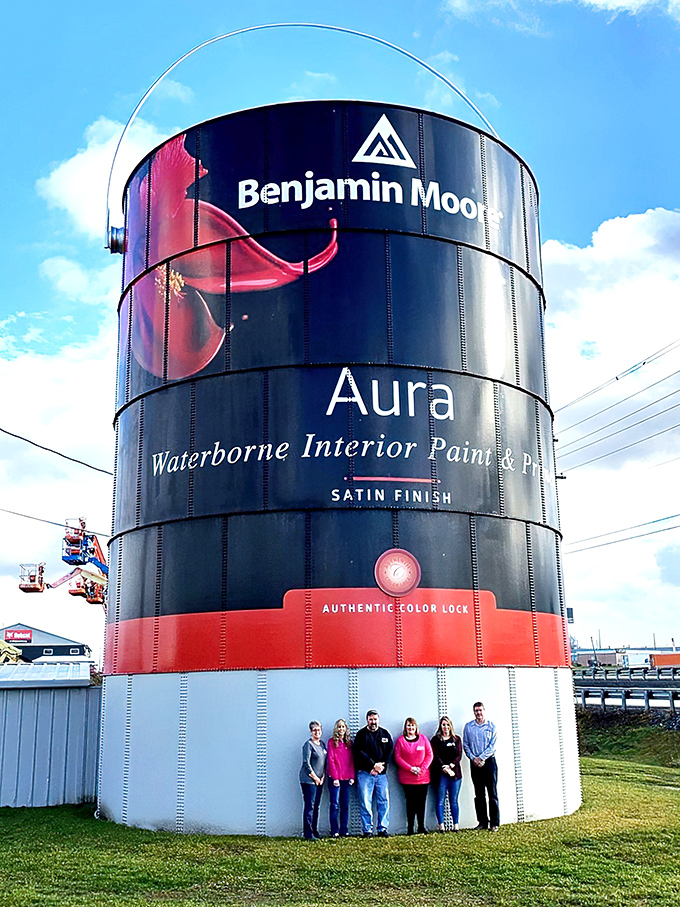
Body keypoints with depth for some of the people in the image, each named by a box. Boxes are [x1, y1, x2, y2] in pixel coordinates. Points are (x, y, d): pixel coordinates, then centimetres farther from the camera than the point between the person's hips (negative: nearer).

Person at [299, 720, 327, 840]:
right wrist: (315, 778, -10)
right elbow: (306, 763, -13)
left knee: (316, 806, 10)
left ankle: (315, 831, 18)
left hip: (319, 780, 7)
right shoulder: (308, 744, -9)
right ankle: (308, 833, -4)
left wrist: (323, 777, 7)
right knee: (309, 806, -7)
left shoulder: (322, 744, 14)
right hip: (308, 780, -7)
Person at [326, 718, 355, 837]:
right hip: (335, 778, -4)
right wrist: (335, 777, -11)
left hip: (347, 778, 4)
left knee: (345, 805, 5)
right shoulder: (332, 742, 1)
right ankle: (334, 831, 0)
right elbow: (330, 760, -5)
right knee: (335, 805, -4)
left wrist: (352, 776, 1)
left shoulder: (349, 742, 12)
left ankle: (344, 831, 11)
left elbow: (352, 760, 11)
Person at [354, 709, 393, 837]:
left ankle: (383, 829, 8)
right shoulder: (361, 734, 3)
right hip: (365, 773, -3)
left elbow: (389, 752, 6)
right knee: (365, 803, -4)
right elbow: (360, 753, -6)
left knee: (384, 802, 1)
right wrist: (373, 765, -13)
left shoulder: (385, 734, 13)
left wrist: (380, 766, -7)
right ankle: (367, 830, 2)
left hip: (381, 773, 3)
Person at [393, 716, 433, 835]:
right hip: (407, 778, -2)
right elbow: (397, 758, -3)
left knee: (421, 802, 3)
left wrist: (422, 768, -8)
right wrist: (411, 768, -12)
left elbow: (429, 755, 6)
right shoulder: (400, 740, 2)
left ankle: (421, 827, 12)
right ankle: (410, 828, 4)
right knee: (410, 803, -1)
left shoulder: (423, 738, 7)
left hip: (423, 776, 2)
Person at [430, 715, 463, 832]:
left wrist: (451, 766, -11)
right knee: (440, 800, -3)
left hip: (455, 773, 2)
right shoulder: (436, 739, 7)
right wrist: (444, 768, -14)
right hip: (440, 774, -2)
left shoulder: (457, 739, 14)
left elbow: (459, 755, 5)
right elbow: (435, 756, -2)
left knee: (454, 800, 3)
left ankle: (456, 825, 5)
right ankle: (441, 825, -2)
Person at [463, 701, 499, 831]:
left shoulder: (491, 726, 3)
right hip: (475, 763, 2)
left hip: (489, 761, -2)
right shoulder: (468, 727, 8)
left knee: (492, 793, -3)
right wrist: (473, 758, -9)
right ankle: (482, 822, 11)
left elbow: (492, 746, -3)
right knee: (479, 795, 5)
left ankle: (494, 823, 0)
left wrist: (481, 757, -13)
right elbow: (465, 745, 6)